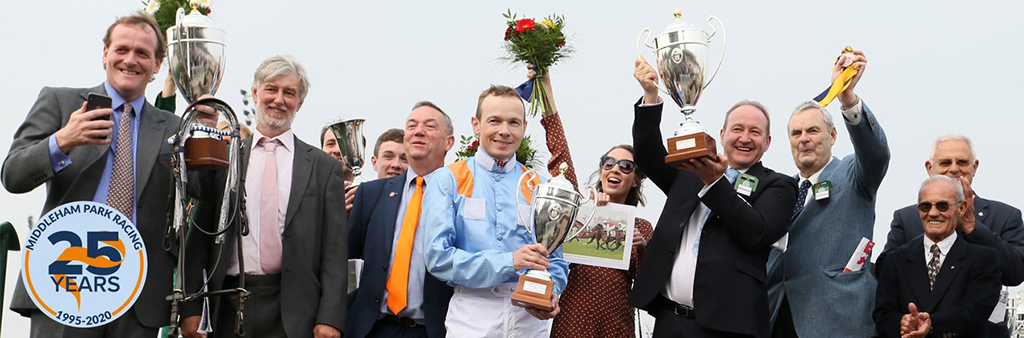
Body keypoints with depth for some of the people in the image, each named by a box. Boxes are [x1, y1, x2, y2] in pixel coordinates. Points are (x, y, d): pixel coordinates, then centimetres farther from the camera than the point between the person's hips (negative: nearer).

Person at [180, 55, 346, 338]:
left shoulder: (324, 167, 6)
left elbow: (334, 251, 2)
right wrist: (190, 308, 1)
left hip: (295, 314, -1)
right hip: (230, 311, 1)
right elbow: (198, 239, 9)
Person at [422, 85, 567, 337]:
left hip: (529, 316, 3)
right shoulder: (447, 181, 1)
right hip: (471, 315, -2)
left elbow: (555, 259, 10)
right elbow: (438, 257, -9)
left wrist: (552, 293, -12)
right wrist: (509, 262, -18)